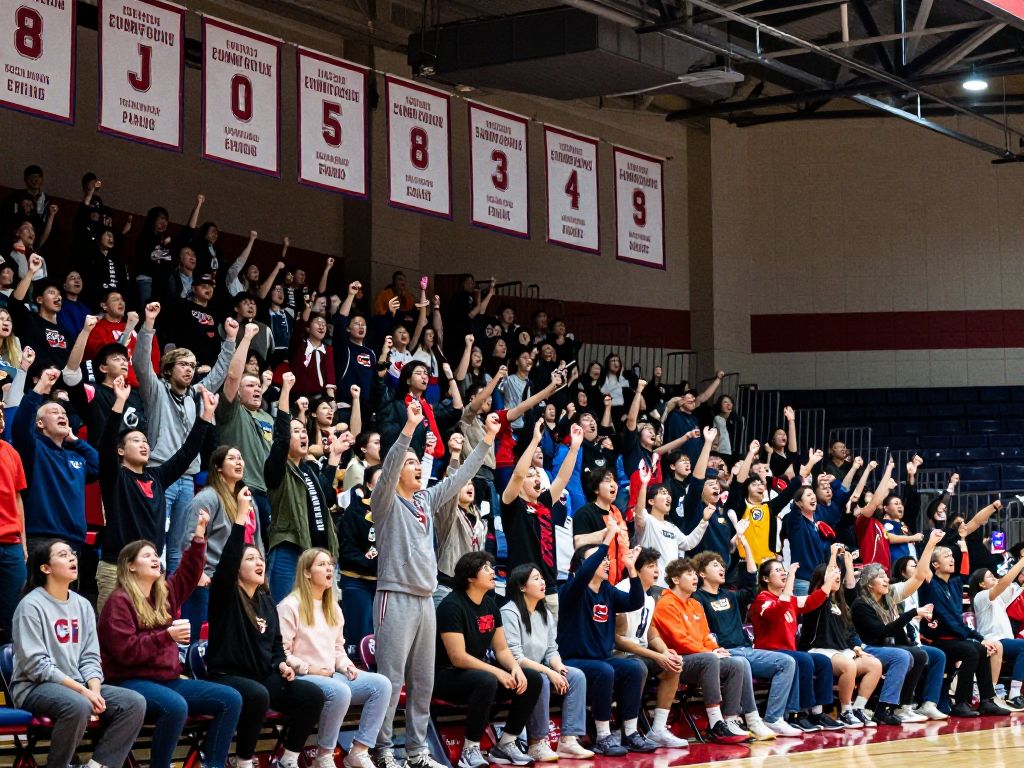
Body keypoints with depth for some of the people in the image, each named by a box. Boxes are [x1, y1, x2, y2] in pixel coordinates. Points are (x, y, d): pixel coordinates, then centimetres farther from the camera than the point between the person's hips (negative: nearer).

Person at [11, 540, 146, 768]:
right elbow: (36, 665, -15)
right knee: (79, 705, -38)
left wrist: (94, 690, -11)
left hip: (79, 686, 7)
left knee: (135, 702, -15)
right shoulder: (31, 605, -9)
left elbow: (90, 657, 10)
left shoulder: (82, 605, 12)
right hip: (35, 687, -7)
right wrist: (82, 691, -21)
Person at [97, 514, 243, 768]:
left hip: (168, 678, 8)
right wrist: (167, 636, -17)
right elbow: (125, 651, -16)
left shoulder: (165, 594, 15)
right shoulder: (119, 602, -7)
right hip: (132, 682, -8)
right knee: (176, 706, -39)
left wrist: (199, 537, 8)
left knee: (231, 699, -6)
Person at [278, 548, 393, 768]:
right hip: (302, 679, -8)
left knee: (381, 684, -12)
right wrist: (309, 669, -18)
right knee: (340, 691, -38)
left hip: (331, 676, 8)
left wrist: (347, 666, 3)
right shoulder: (290, 606, -7)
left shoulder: (333, 608, 19)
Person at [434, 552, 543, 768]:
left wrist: (515, 668, -12)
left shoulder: (490, 604, 8)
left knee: (532, 679, -7)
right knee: (486, 681, -38)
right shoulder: (452, 605, -17)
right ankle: (470, 750, -24)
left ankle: (505, 745, -1)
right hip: (447, 675, -8)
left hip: (479, 669, 8)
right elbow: (458, 657, -23)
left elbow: (502, 649, 10)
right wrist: (497, 672, -24)